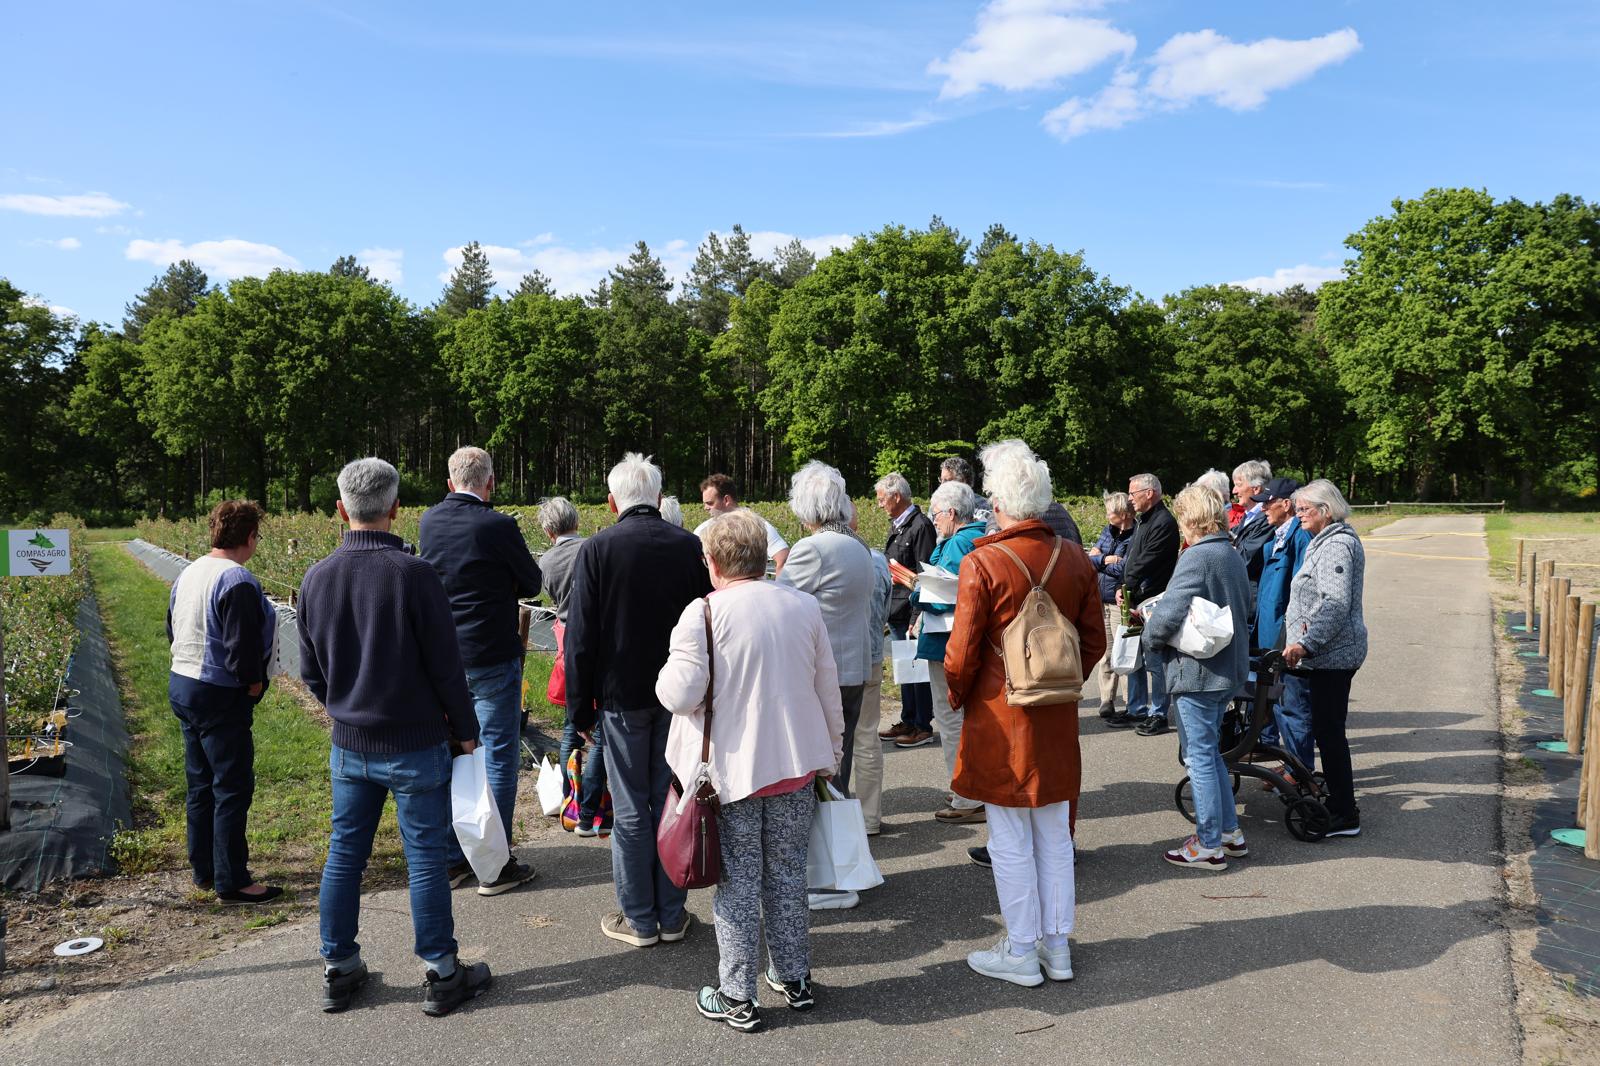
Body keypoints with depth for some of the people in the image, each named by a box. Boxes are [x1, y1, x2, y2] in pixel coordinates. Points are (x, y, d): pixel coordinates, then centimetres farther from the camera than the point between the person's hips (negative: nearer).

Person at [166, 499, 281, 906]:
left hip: (181, 685, 10)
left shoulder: (188, 573, 9)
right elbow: (242, 647, -23)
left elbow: (172, 630, 19)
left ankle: (204, 870, 27)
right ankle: (232, 881, 5)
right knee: (233, 787, -1)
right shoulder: (237, 581, -21)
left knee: (201, 784, 17)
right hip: (219, 697, -10)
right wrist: (255, 685, -9)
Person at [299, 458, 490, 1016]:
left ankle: (338, 970, 27)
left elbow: (310, 671, 8)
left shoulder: (316, 578, 0)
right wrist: (465, 728, -1)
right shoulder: (413, 573, -18)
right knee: (426, 856, 5)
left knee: (345, 851, 15)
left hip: (348, 745, 5)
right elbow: (446, 665, -13)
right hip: (415, 744, -5)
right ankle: (442, 975, 16)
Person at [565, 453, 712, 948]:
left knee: (631, 811, 7)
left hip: (622, 697, -2)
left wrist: (581, 708, 0)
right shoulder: (690, 546, -2)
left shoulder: (596, 550, -9)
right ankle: (672, 915, 21)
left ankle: (640, 919, 17)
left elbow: (581, 638, -8)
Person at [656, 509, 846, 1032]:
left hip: (732, 771, -4)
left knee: (738, 882, 7)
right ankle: (795, 979, 30)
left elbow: (679, 695, -18)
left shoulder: (703, 613, -15)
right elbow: (828, 689, 8)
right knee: (788, 876, 17)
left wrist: (665, 675, 5)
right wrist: (831, 754, 20)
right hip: (796, 765, 4)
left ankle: (737, 998, 18)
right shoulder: (805, 605, 1)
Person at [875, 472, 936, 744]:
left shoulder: (920, 526, -14)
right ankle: (908, 722, 25)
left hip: (912, 611, -9)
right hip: (896, 610, 9)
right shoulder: (896, 525, 14)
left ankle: (923, 727, 7)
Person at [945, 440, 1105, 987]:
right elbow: (1094, 642, 7)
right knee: (1054, 836, 16)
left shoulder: (982, 563, -17)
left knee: (1010, 841, 7)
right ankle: (1057, 947, 27)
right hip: (1058, 721, 5)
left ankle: (1020, 953, 18)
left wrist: (958, 698, 5)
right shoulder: (1076, 560, -1)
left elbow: (961, 655, -14)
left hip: (999, 720, -5)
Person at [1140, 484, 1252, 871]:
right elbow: (1244, 610, 19)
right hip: (1230, 668, 9)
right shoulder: (1234, 556, 10)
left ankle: (1209, 845, 10)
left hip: (1198, 671, -9)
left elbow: (1168, 613, -25)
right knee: (1210, 752, 20)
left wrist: (1150, 639, -7)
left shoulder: (1197, 557, -19)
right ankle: (1230, 832, 27)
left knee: (1200, 757, 1)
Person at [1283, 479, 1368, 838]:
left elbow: (1336, 605, -24)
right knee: (1327, 728, 16)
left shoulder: (1337, 545, -15)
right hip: (1327, 652, 11)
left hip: (1333, 654, -11)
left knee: (1328, 730, -6)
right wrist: (1302, 624, 5)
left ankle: (1344, 816, 0)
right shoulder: (1324, 542, 18)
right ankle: (1338, 799, 26)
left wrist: (1305, 643, -27)